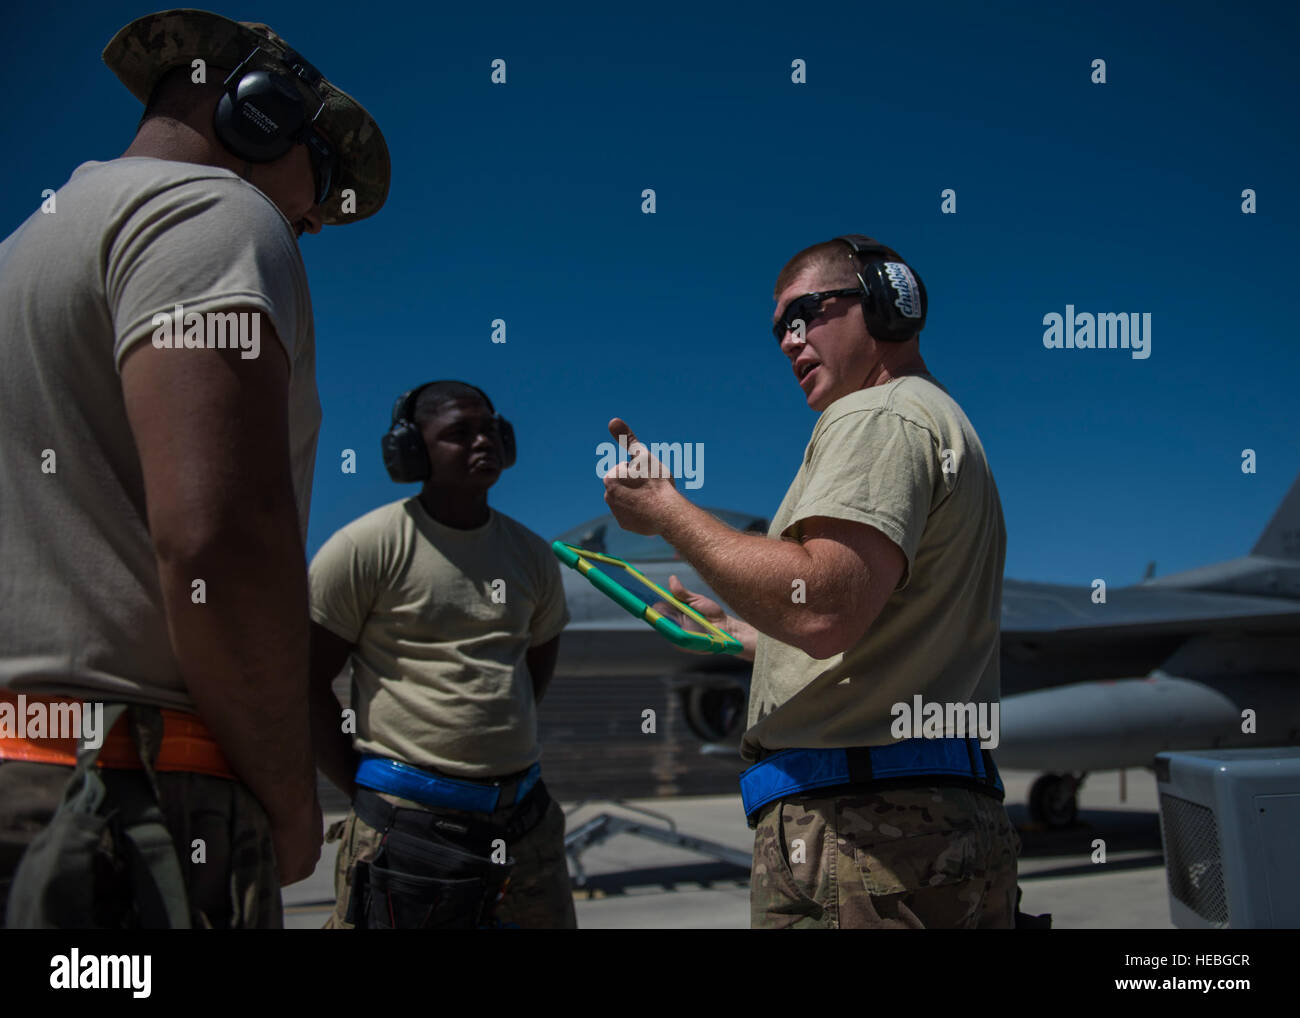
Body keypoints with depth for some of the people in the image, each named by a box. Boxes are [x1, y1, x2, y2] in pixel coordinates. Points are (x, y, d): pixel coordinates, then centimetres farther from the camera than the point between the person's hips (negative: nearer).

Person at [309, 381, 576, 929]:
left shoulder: (531, 554, 10)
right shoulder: (366, 547, -5)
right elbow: (307, 683, -4)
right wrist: (366, 792, -5)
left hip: (524, 819, 5)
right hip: (408, 822, -5)